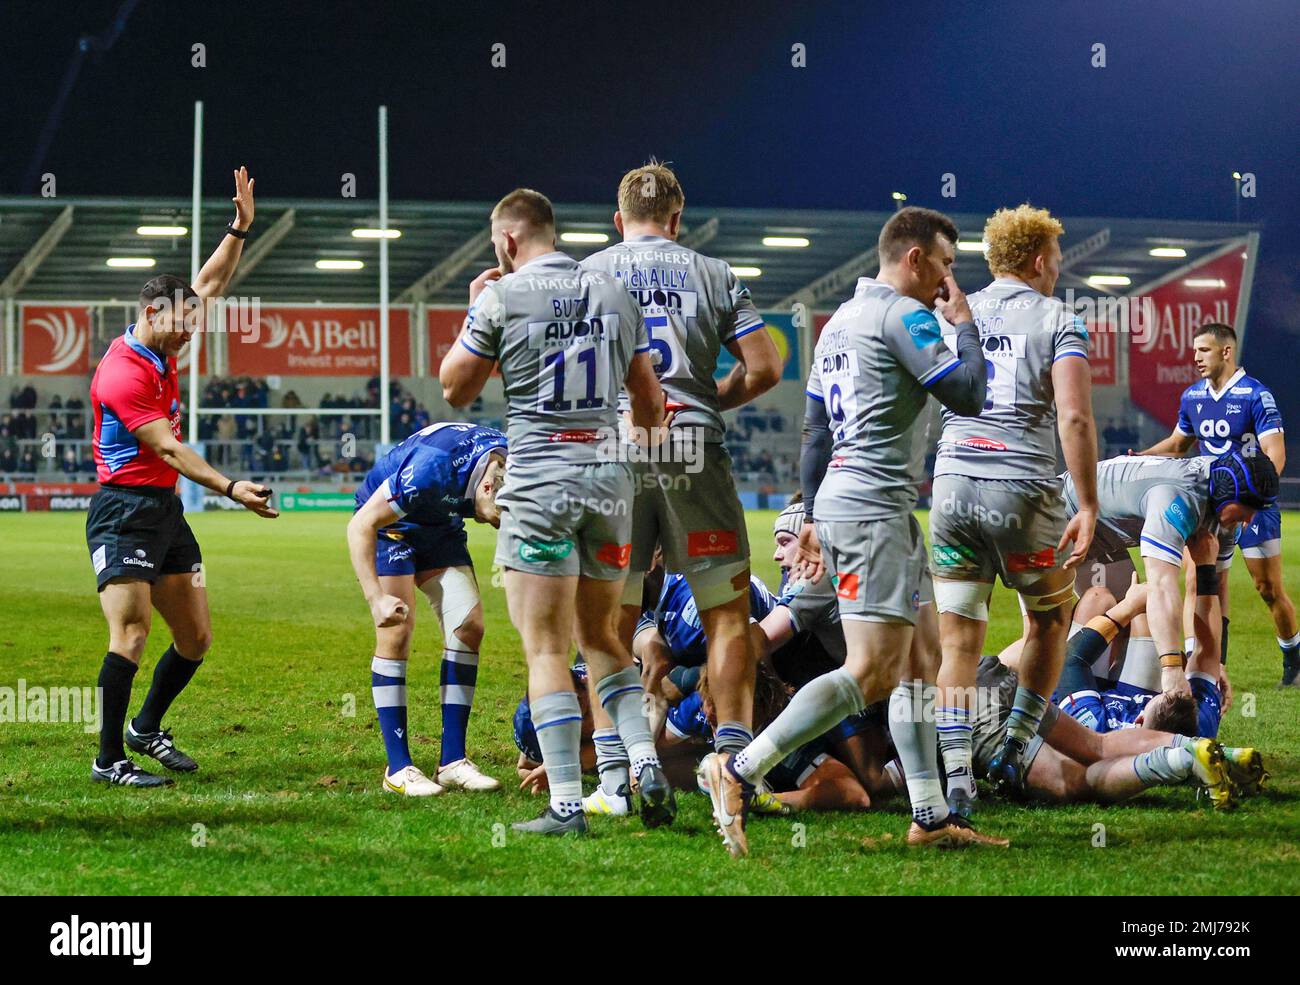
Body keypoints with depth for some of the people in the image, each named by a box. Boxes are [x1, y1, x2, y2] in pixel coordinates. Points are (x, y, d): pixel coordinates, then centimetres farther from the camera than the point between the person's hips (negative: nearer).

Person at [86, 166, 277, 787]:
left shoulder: (163, 349, 9)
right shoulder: (121, 373, -17)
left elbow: (211, 282, 20)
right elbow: (167, 449, -21)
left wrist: (240, 228, 10)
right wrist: (231, 488, -27)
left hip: (167, 508, 9)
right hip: (124, 509, -9)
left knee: (195, 637, 10)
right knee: (132, 632, -16)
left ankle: (146, 729, 29)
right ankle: (109, 759, -9)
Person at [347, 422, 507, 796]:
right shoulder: (433, 468, -41)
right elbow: (361, 526, -31)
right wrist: (376, 599, -36)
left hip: (441, 530, 6)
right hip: (388, 524, -6)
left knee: (468, 627, -6)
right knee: (397, 631, -17)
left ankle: (453, 762, -1)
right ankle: (398, 768, -11)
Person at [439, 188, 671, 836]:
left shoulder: (501, 297, -5)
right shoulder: (614, 294, 10)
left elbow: (454, 390, 5)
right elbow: (650, 401, 16)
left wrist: (472, 316, 16)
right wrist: (647, 436, 35)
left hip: (538, 478, -5)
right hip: (608, 475, 5)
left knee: (546, 649, -2)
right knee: (600, 637, 18)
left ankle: (566, 804, -7)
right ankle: (646, 764, 2)